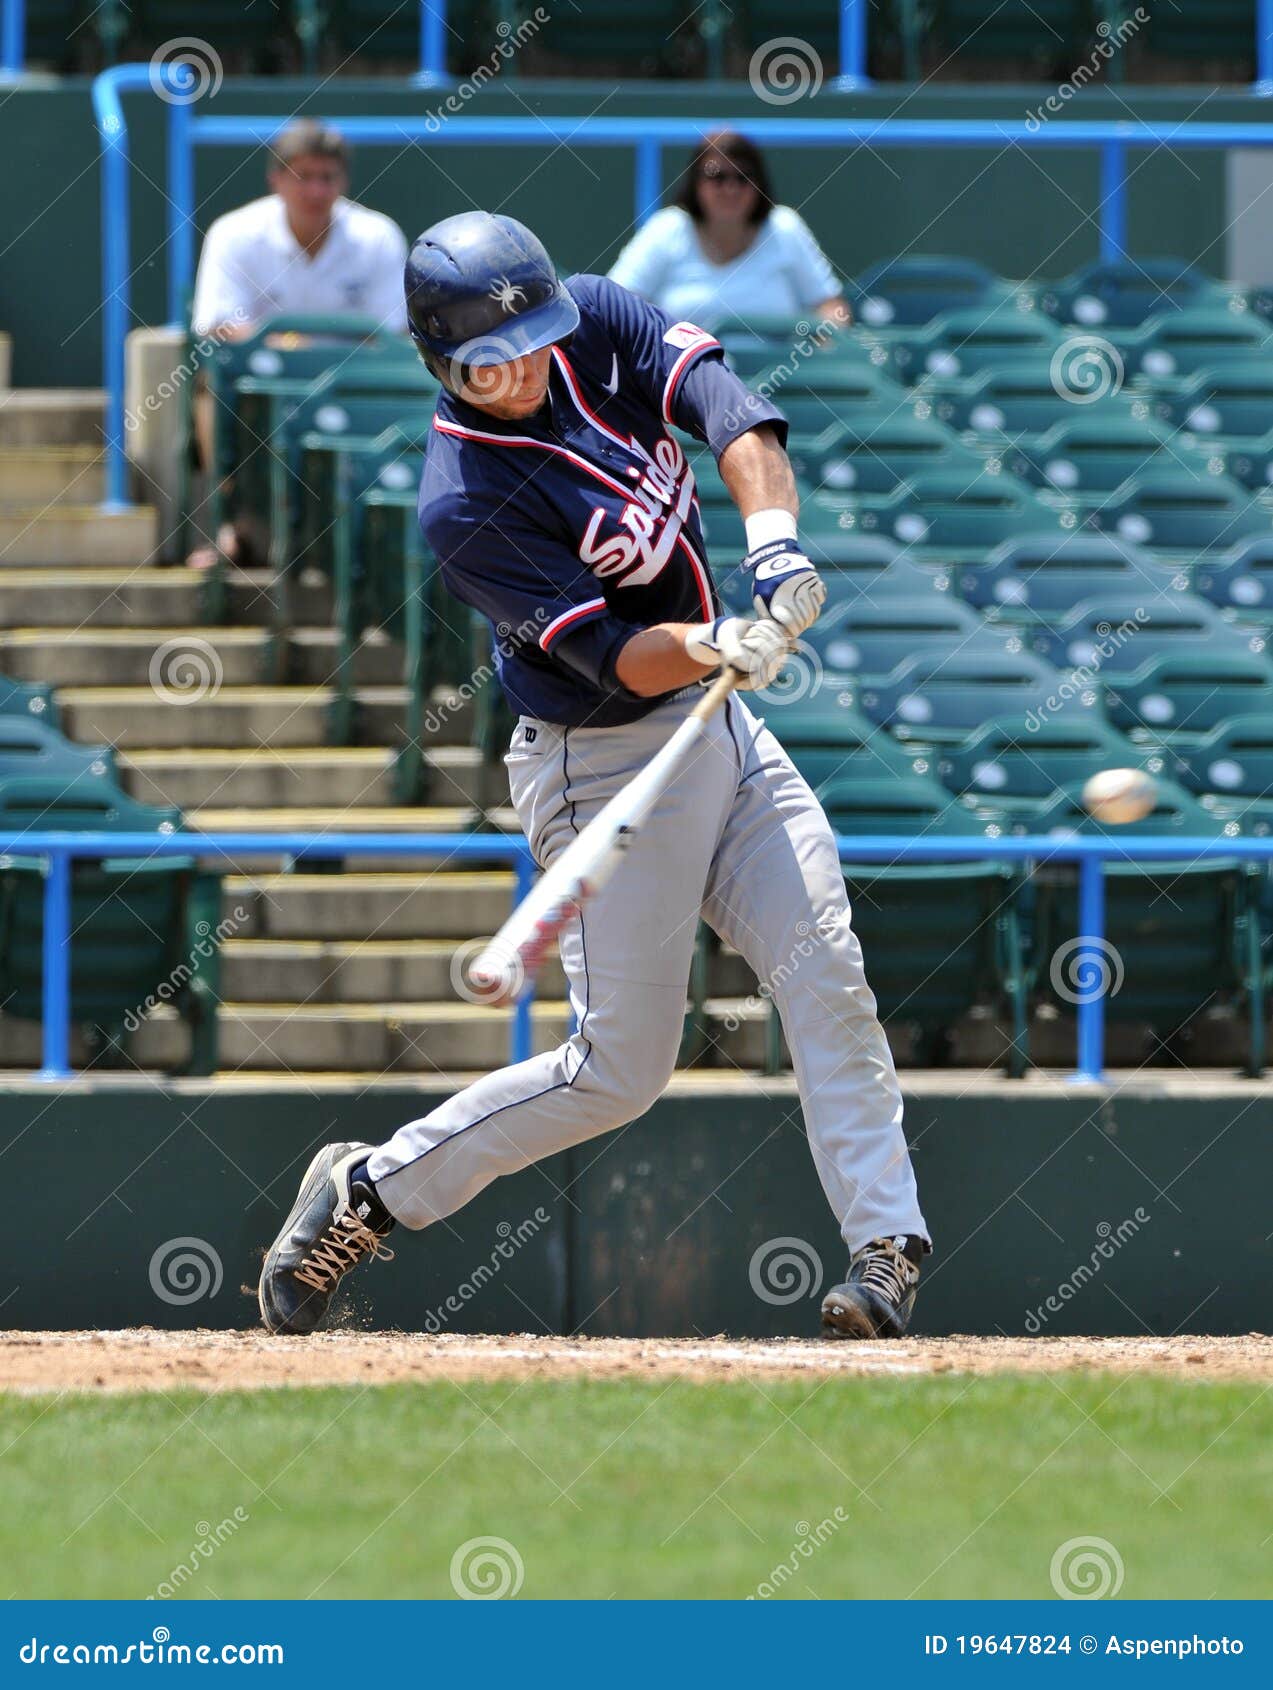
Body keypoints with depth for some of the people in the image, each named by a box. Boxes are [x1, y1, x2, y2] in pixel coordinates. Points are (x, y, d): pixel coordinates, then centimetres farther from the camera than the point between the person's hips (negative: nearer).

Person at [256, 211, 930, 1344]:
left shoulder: (597, 323, -5)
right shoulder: (465, 507, -23)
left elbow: (723, 401, -19)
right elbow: (610, 654, -25)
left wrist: (774, 538, -35)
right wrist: (721, 646, -44)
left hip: (719, 727, 6)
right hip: (604, 767, -6)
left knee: (827, 977, -6)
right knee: (620, 1068, -2)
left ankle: (887, 1249, -6)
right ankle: (366, 1194, 12)